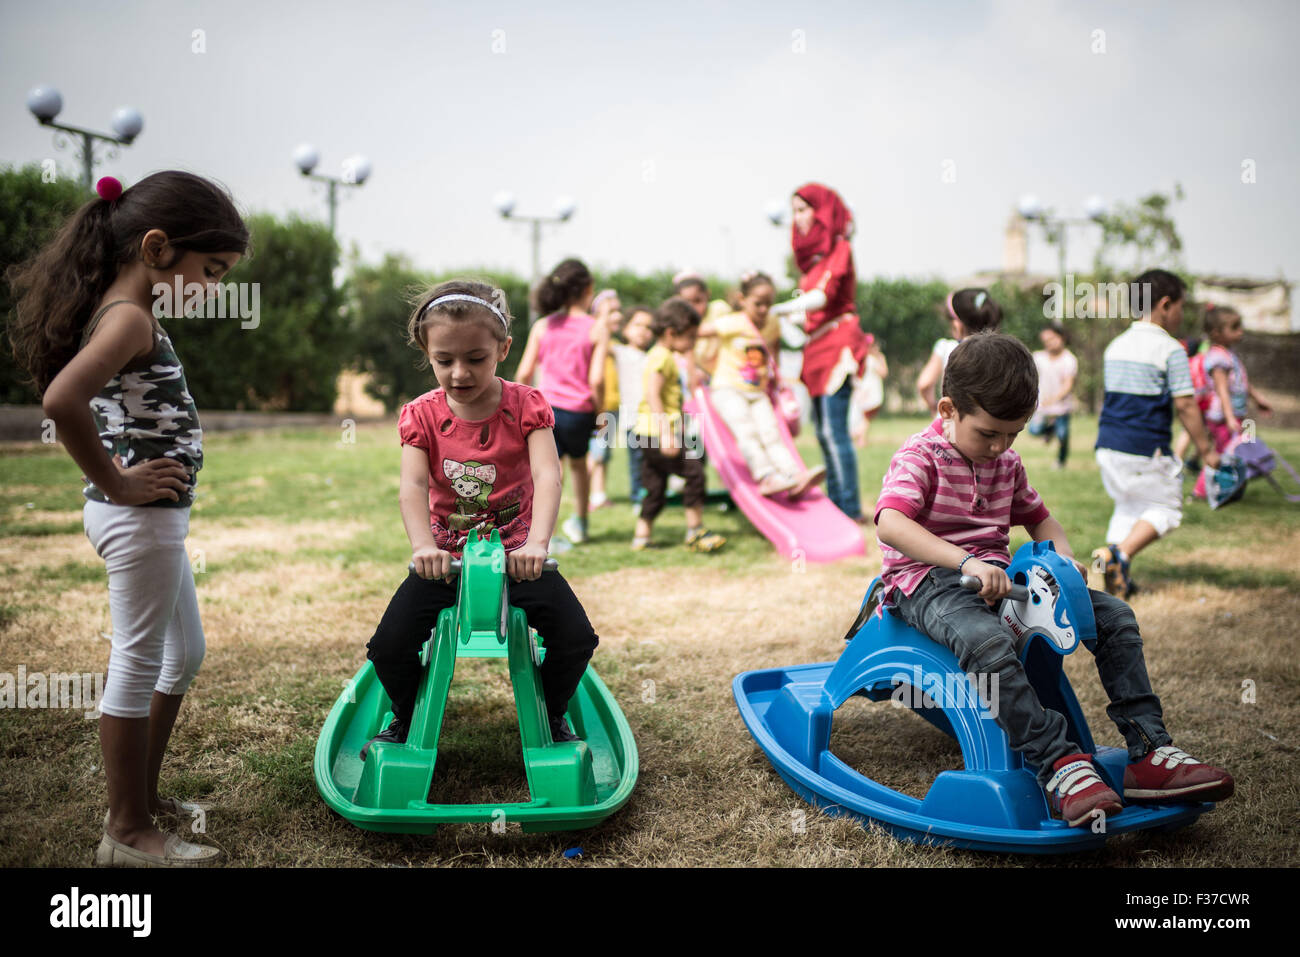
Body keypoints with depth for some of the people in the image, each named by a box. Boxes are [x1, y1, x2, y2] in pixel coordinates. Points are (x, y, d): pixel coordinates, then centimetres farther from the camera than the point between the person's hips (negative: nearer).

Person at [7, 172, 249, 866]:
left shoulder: (123, 312, 11)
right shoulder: (130, 319, -19)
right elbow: (61, 400, -35)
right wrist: (114, 483, -24)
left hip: (155, 516, 10)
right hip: (140, 520, -10)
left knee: (183, 657, 20)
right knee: (138, 667, 1)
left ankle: (142, 796, 33)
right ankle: (128, 832, 14)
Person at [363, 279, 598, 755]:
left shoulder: (526, 406, -8)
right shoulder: (421, 415, -5)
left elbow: (547, 476, -23)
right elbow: (413, 486, -19)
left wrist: (536, 543, -41)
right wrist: (424, 547, -39)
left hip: (516, 553, -1)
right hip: (446, 554, 1)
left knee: (576, 636, -17)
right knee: (389, 645, -15)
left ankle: (553, 716, 14)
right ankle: (404, 718, 18)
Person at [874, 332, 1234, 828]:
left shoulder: (1006, 463, 14)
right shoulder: (920, 458, -11)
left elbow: (1039, 518, 28)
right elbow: (890, 525, -28)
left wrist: (1063, 557, 4)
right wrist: (966, 561, -39)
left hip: (995, 575, 8)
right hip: (927, 581, -7)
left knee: (1115, 615, -4)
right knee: (987, 641, -41)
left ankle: (1149, 753, -6)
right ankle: (1058, 761, -36)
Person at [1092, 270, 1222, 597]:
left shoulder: (1115, 345, 12)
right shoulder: (1170, 349, -8)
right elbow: (1185, 405, -10)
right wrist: (1206, 449, -3)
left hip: (1107, 444, 7)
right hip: (1146, 447, -7)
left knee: (1127, 505, 20)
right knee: (1165, 507, 7)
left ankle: (1117, 576, 13)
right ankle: (1119, 555, -13)